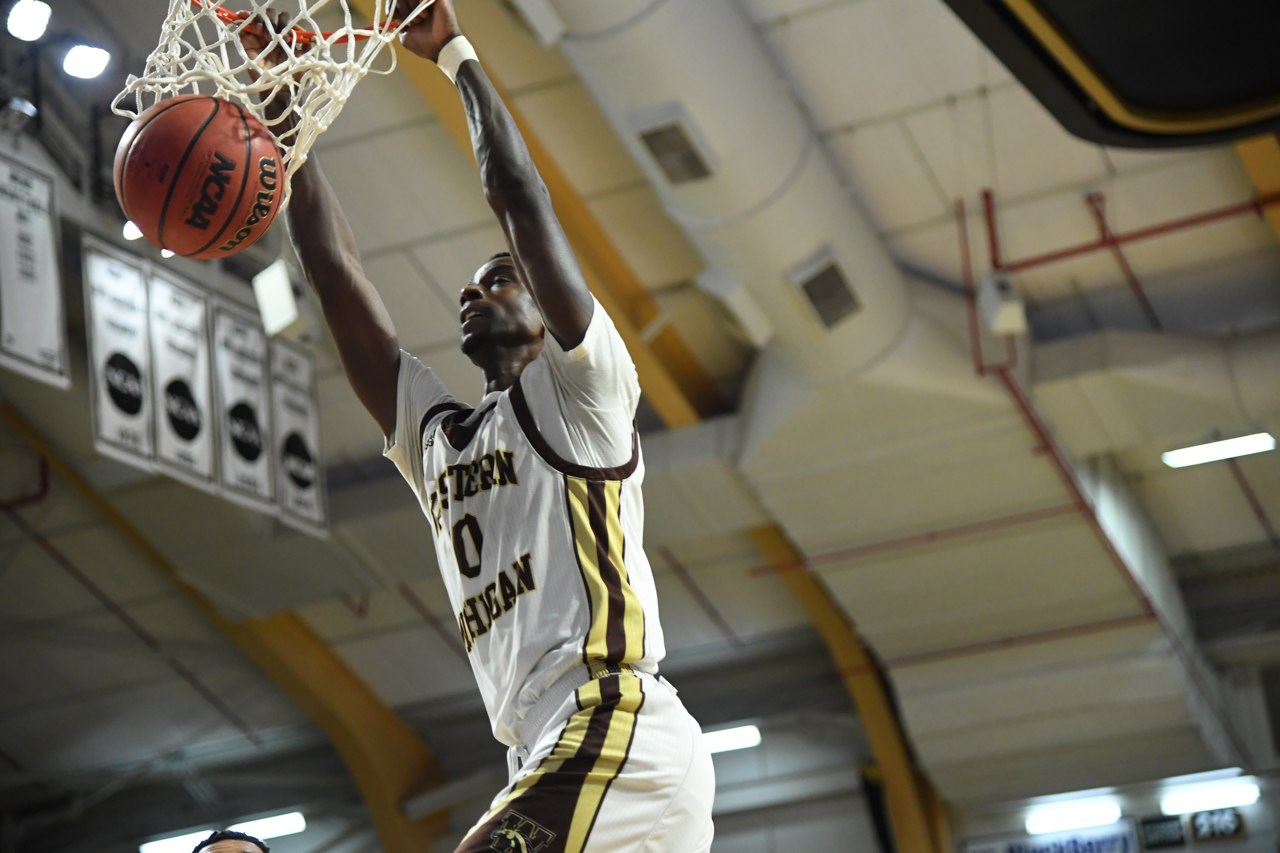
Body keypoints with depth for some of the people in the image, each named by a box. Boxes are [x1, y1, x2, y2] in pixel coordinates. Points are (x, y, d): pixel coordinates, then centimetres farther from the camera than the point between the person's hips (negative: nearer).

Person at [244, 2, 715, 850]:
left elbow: (523, 198, -1)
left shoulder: (577, 395, 8)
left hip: (617, 737, -8)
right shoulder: (433, 436, 26)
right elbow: (335, 270, 25)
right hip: (557, 765, 8)